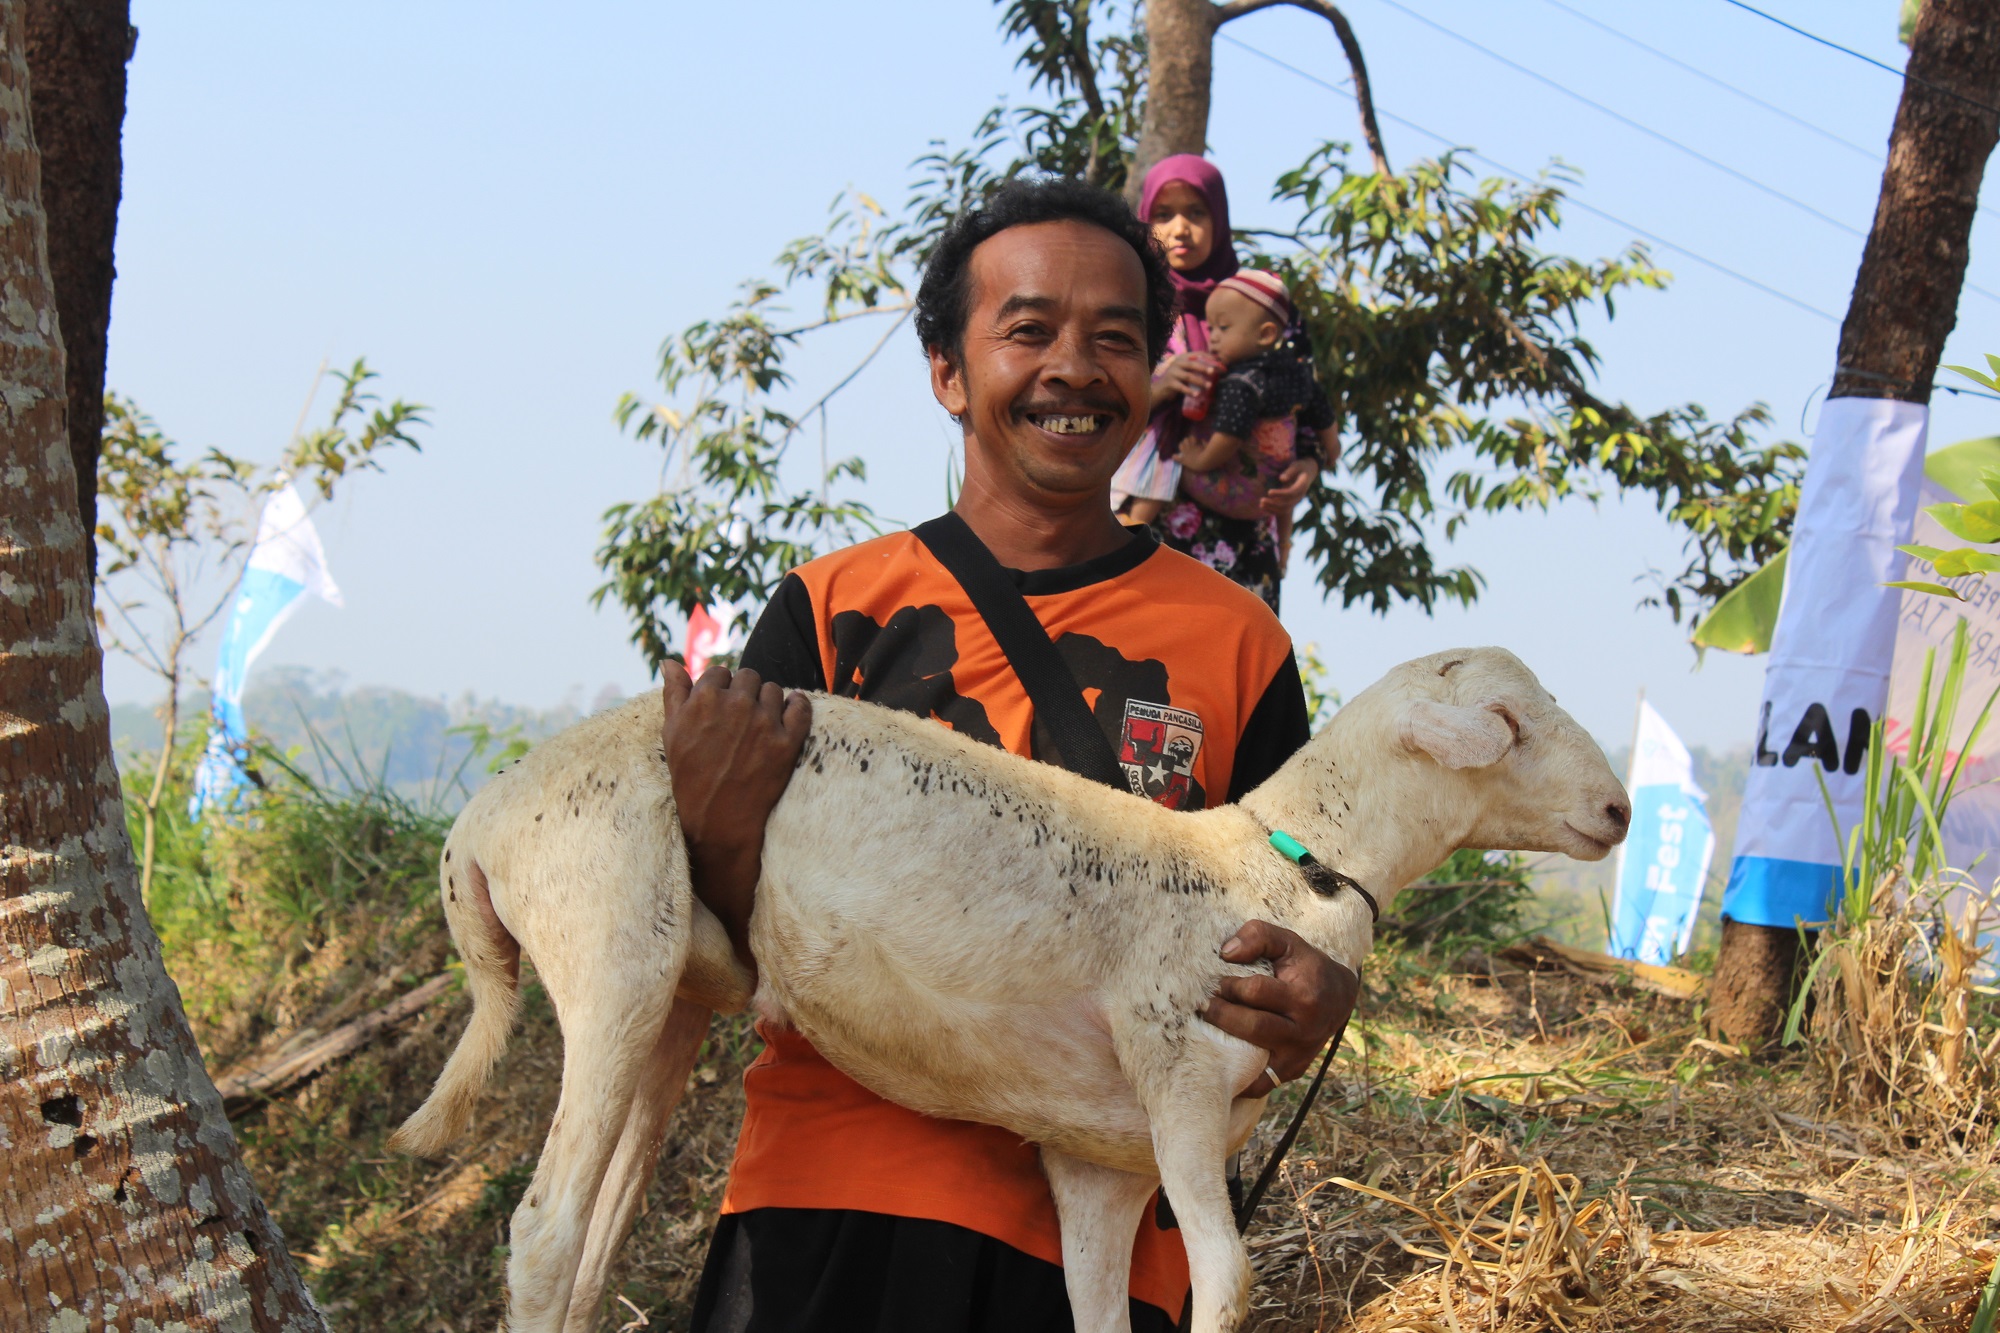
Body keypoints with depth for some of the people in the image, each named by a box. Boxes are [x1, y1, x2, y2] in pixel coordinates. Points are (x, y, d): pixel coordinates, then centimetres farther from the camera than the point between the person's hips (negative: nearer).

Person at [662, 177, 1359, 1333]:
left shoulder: (1234, 642, 7)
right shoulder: (832, 609, 7)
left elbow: (1295, 937, 11)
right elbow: (744, 949, 6)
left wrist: (1313, 1008, -12)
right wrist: (723, 827, -16)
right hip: (830, 1205, 0)